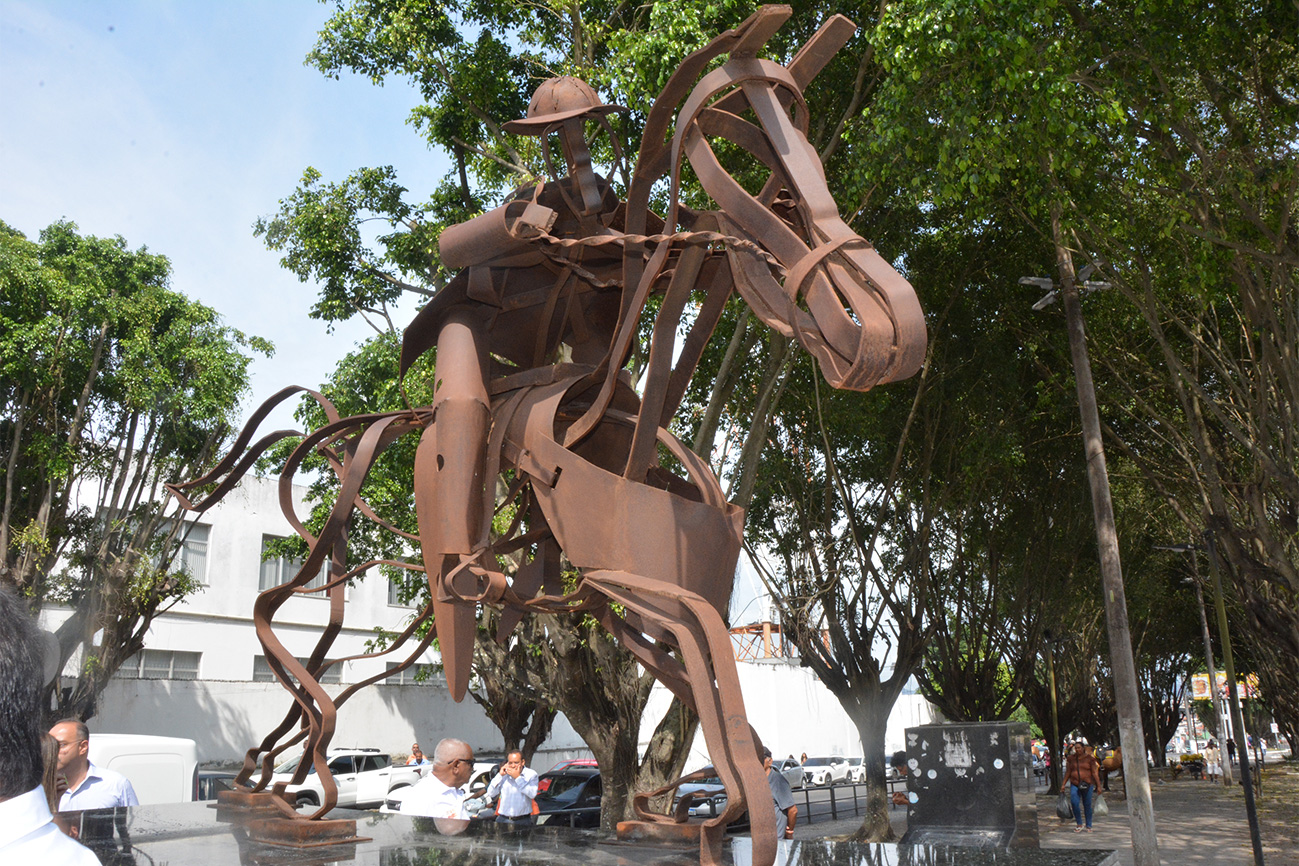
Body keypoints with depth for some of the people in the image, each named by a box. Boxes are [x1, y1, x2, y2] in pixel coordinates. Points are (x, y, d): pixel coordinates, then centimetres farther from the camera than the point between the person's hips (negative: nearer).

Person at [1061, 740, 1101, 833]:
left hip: (1087, 784, -2)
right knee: (1074, 803, -13)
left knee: (1087, 805, 3)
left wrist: (1098, 786, -5)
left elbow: (1095, 773, 0)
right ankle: (1079, 824, 3)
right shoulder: (1071, 758, 8)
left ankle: (1089, 826, 17)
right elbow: (1068, 772, 13)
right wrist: (1063, 784, 10)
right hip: (1074, 784, 2)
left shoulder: (1090, 758, 0)